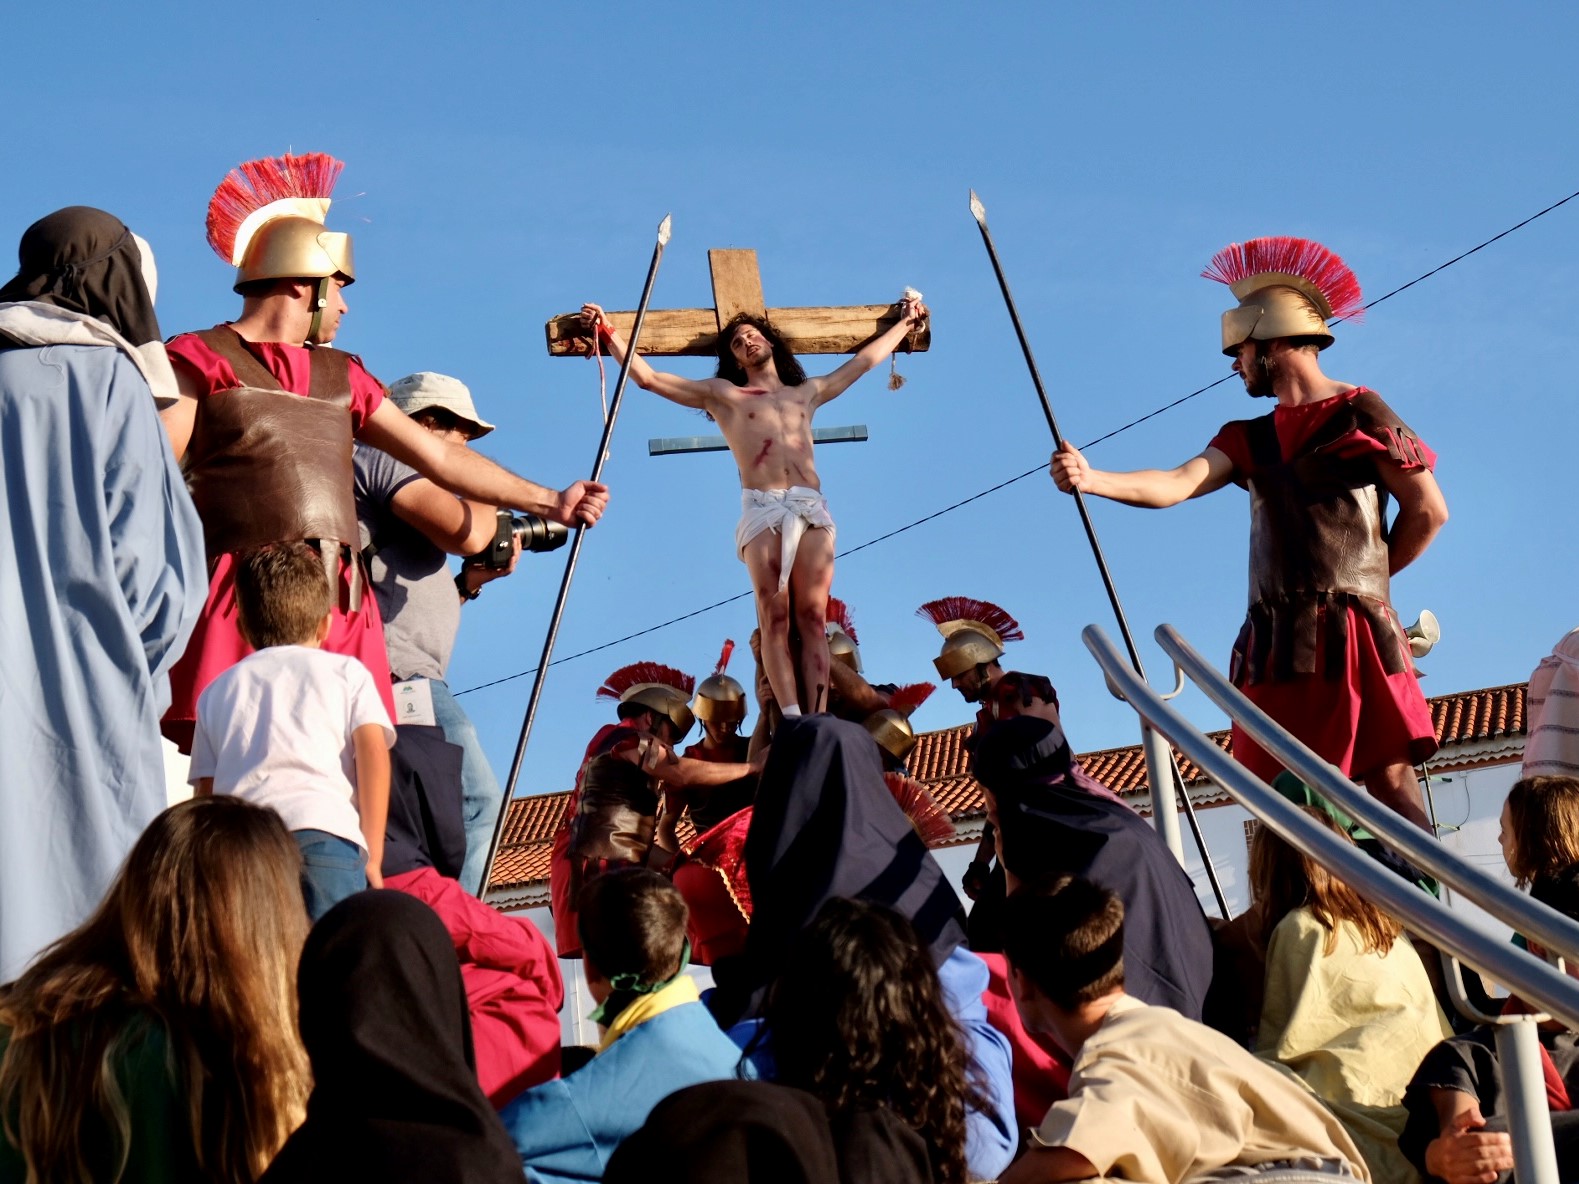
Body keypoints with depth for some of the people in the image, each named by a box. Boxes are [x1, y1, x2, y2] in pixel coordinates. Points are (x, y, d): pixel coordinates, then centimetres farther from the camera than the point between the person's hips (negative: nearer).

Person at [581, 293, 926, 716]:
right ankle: (793, 722, -29)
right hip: (763, 509, -2)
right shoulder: (722, 394, 21)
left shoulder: (807, 393, 29)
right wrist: (608, 332, 11)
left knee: (812, 617, -12)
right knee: (774, 617, -17)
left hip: (812, 508, 2)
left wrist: (904, 323, 48)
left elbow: (864, 360, 41)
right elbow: (648, 377, 17)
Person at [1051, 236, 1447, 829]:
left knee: (1390, 780, -12)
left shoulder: (1359, 414, 1)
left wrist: (1367, 575, 10)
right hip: (1276, 640, 6)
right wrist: (1091, 479, -13)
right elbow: (1177, 483, 3)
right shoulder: (1250, 439, 18)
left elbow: (1428, 510, 2)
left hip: (1354, 633, -6)